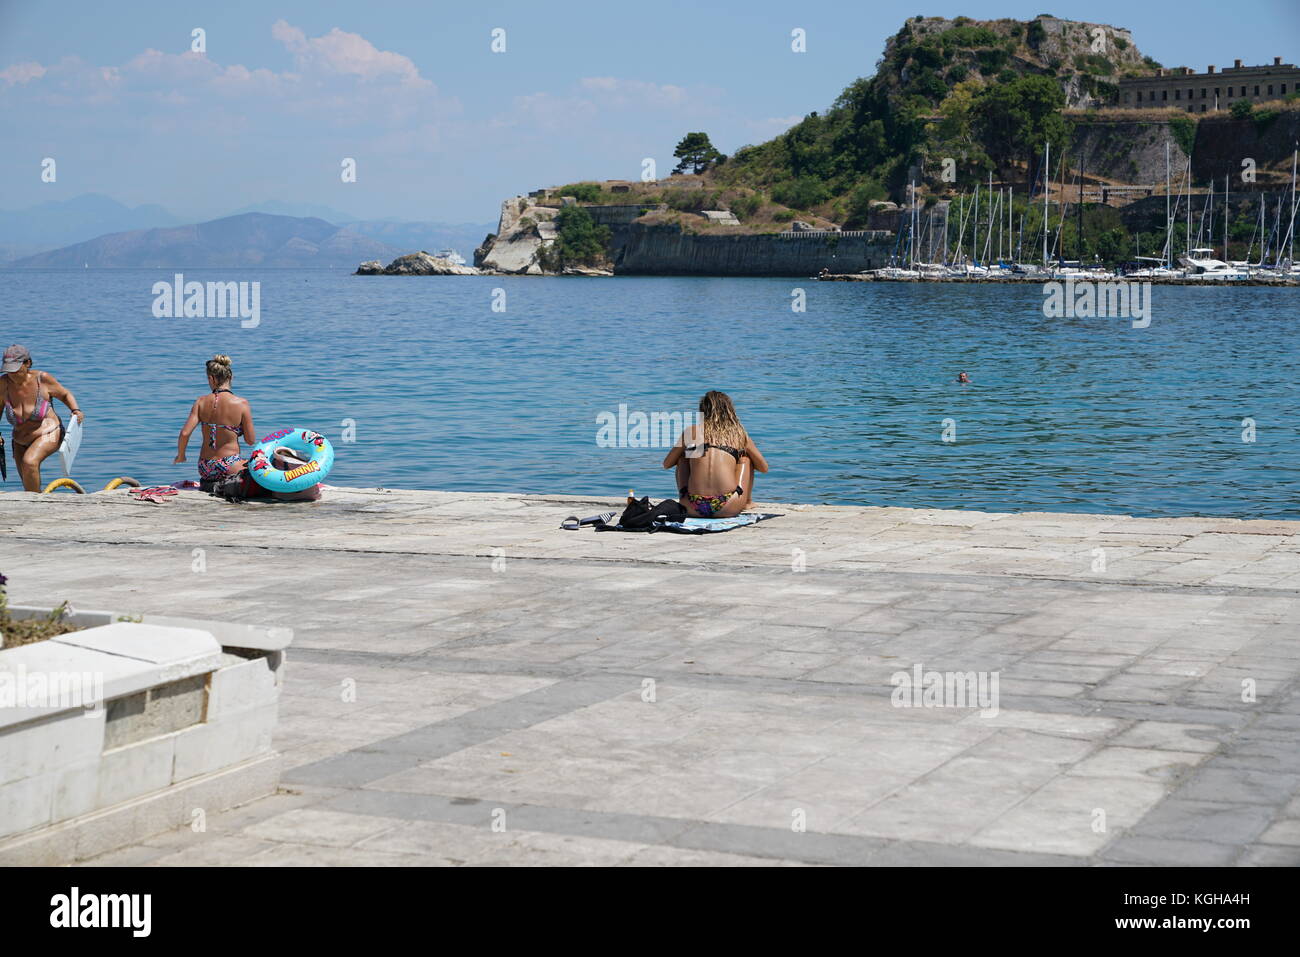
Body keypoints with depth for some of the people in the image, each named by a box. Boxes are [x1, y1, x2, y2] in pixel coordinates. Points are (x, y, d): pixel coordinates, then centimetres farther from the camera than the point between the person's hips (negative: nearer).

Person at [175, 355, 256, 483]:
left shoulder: (201, 402, -2)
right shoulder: (241, 404, -11)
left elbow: (184, 434, -7)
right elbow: (251, 441, -4)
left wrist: (180, 456, 11)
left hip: (204, 468, 7)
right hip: (228, 467, -7)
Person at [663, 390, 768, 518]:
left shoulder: (692, 431, 12)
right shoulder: (739, 433, 12)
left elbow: (666, 464, 22)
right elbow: (764, 467, 23)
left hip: (695, 509, 1)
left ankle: (683, 503, 34)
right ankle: (747, 503, 37)